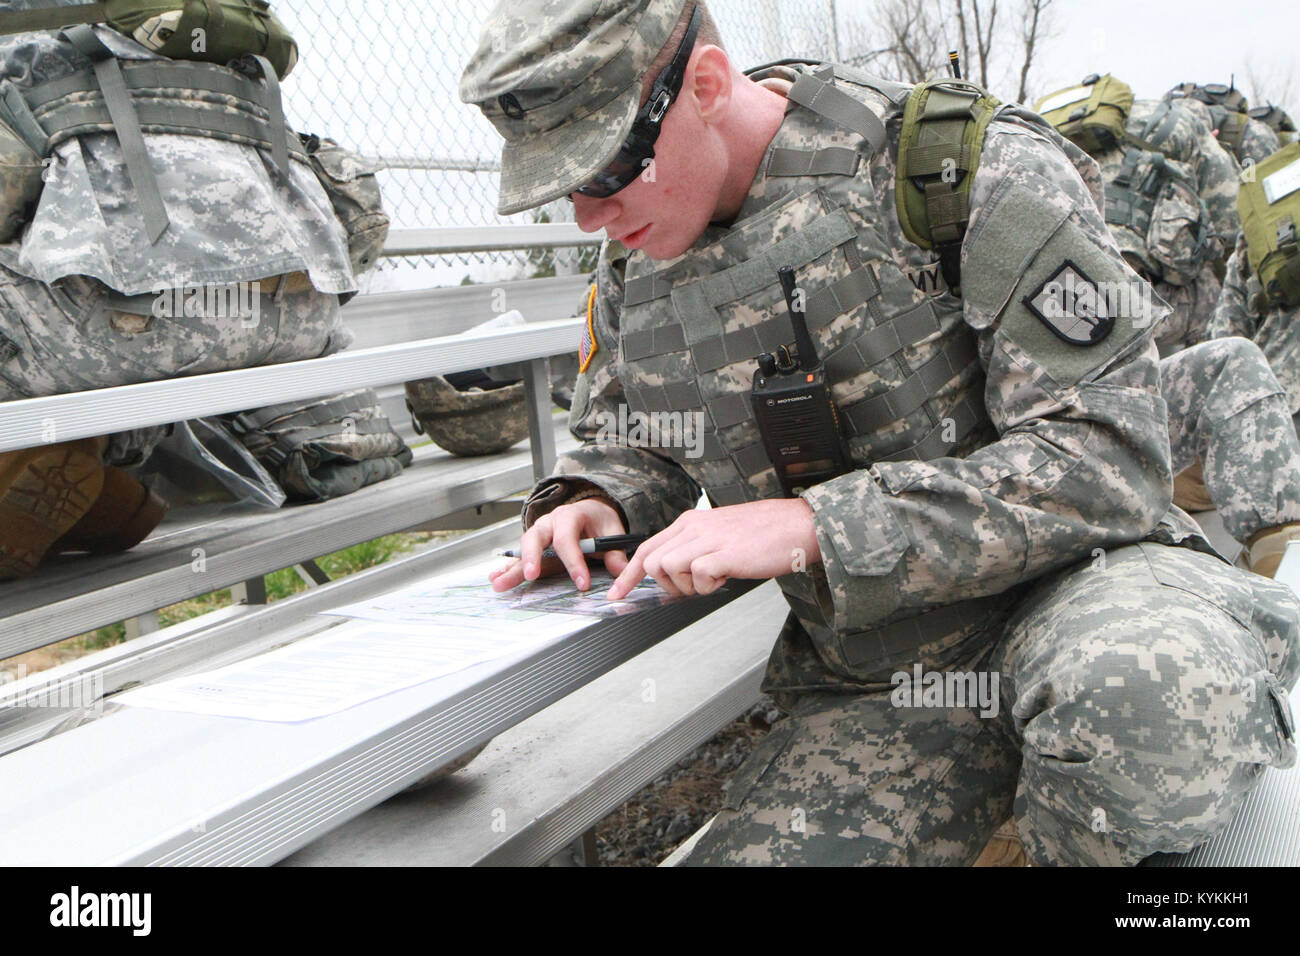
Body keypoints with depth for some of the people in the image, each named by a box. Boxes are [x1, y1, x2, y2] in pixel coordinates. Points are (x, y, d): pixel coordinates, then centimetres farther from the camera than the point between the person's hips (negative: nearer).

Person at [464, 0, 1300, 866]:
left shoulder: (970, 173, -15)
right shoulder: (634, 267, 2)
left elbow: (1107, 458, -21)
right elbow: (627, 443, 20)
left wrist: (814, 527, -29)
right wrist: (592, 504, -6)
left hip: (1068, 589, -4)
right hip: (873, 692, 5)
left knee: (1138, 692, -38)